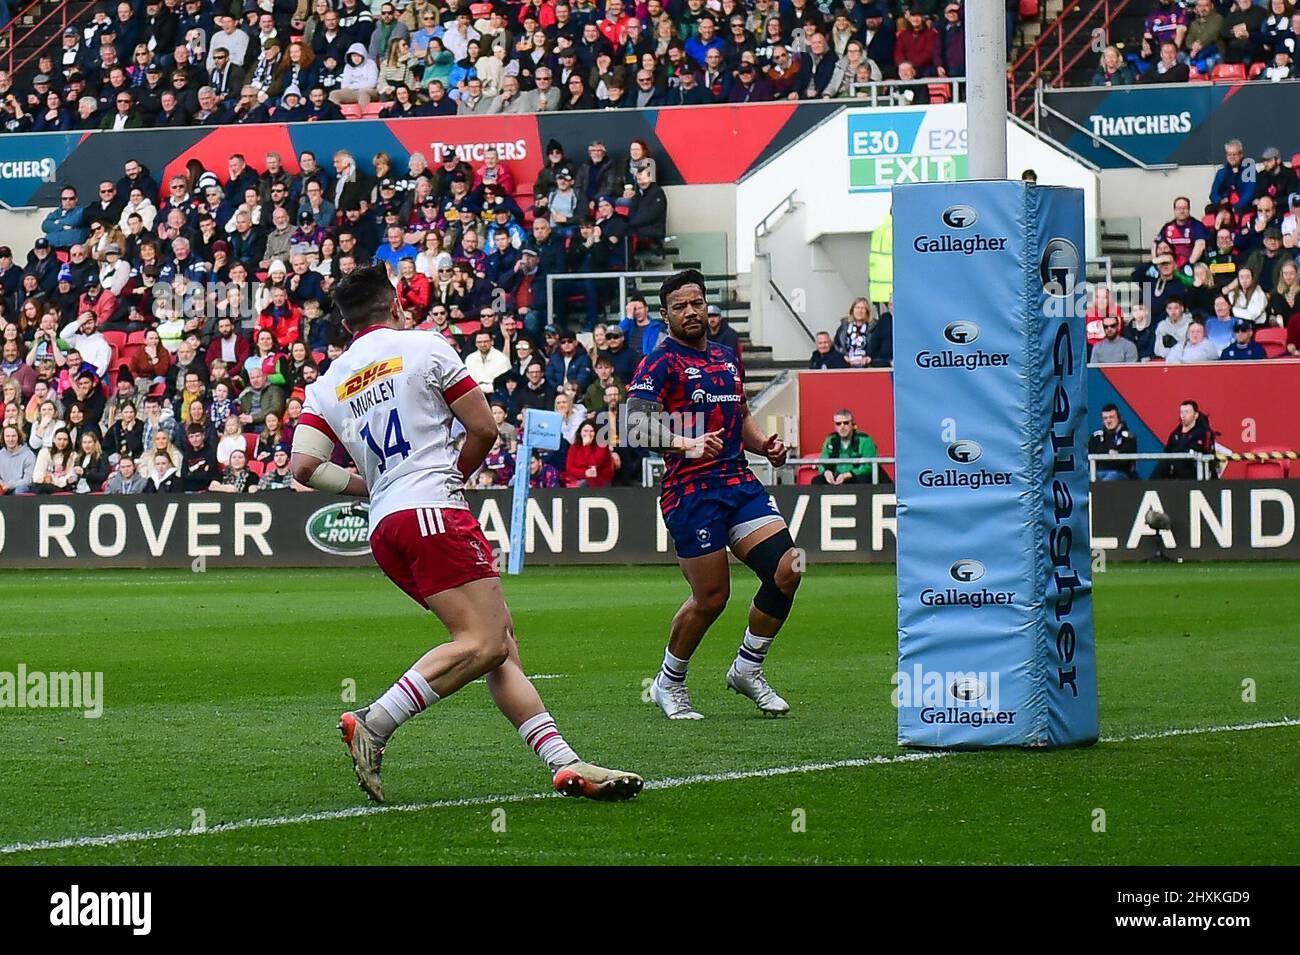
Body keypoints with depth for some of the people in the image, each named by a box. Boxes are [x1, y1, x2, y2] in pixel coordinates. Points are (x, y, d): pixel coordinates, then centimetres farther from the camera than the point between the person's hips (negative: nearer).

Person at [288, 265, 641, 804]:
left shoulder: (327, 385, 17)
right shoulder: (423, 347, 5)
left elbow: (303, 466, 4)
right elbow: (484, 430, 5)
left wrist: (369, 486, 15)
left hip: (385, 528, 7)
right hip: (433, 510, -7)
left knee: (502, 642, 5)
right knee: (483, 643, -15)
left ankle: (564, 763, -3)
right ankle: (373, 725, -27)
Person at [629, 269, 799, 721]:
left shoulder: (727, 358, 19)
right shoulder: (661, 364, -5)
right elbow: (636, 426, -17)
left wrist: (765, 444, 11)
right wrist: (688, 445, -30)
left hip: (740, 482, 7)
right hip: (691, 492, -7)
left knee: (787, 570, -8)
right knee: (711, 598, -5)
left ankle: (748, 668, 11)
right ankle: (669, 684, 18)